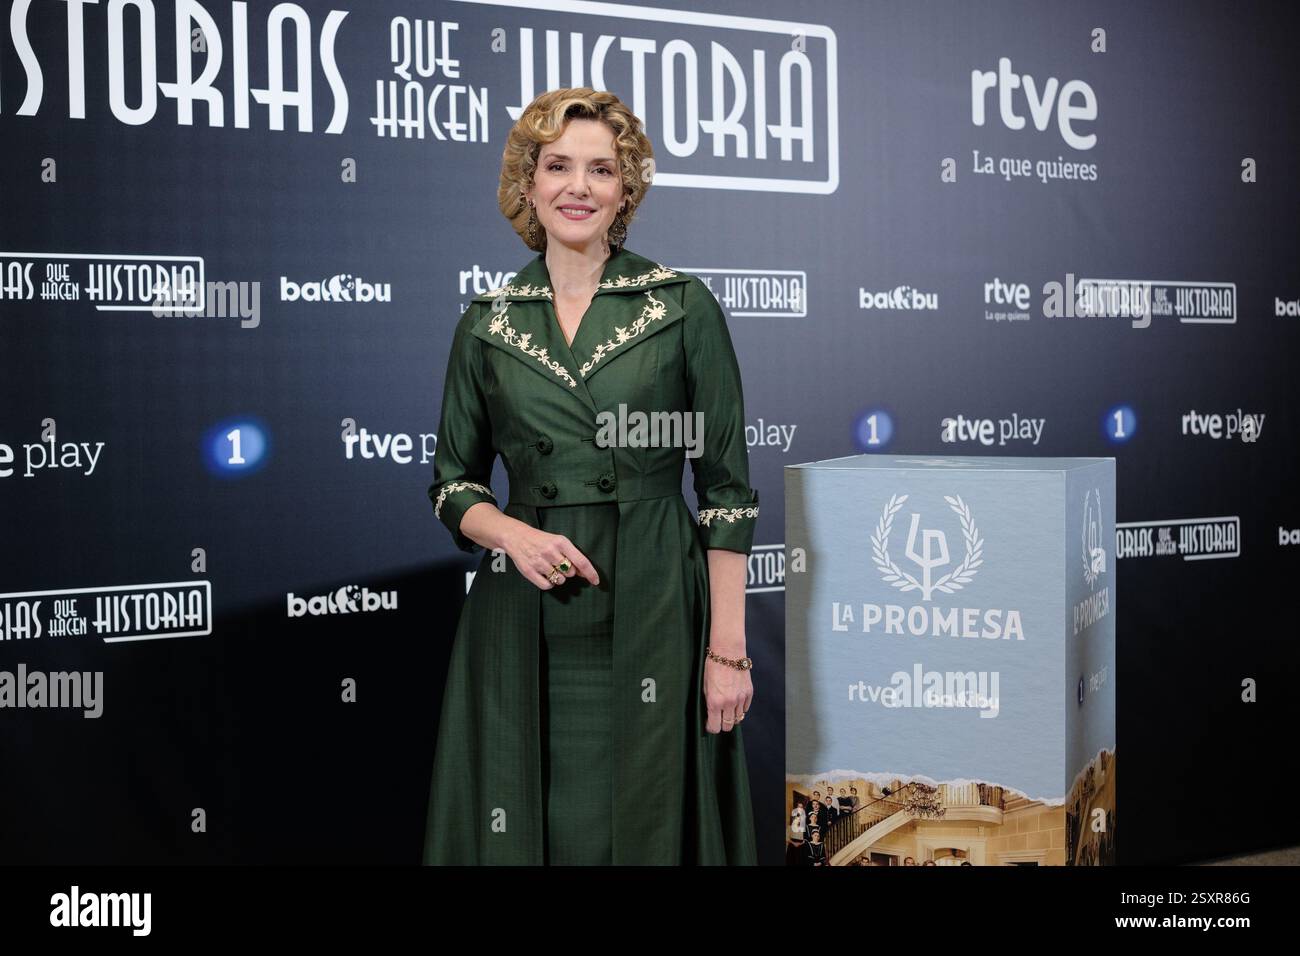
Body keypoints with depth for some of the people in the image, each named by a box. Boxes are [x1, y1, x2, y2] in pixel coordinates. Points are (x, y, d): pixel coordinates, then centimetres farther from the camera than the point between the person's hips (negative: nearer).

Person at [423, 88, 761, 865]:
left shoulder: (683, 306, 0)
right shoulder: (488, 325, 6)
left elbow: (726, 488, -2)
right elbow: (453, 486, 12)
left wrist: (728, 647, -7)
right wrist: (513, 533, -10)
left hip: (655, 615, -2)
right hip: (526, 621, 2)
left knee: (649, 828, 4)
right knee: (523, 830, 8)